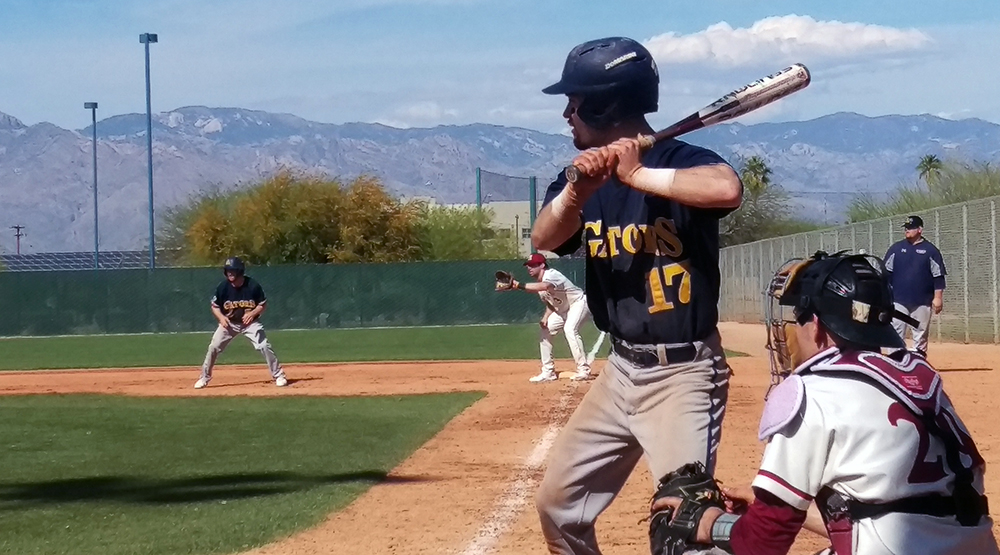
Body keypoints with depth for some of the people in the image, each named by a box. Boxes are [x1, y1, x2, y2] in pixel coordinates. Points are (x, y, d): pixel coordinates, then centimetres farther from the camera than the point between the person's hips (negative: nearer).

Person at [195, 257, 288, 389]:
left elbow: (263, 305, -7)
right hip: (229, 322, 2)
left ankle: (278, 375, -3)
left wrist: (252, 313, -24)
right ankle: (204, 378, 10)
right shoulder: (223, 287, -15)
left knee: (264, 346, -15)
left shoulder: (253, 285, -19)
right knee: (214, 347, -5)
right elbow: (214, 306, 0)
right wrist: (221, 317, -18)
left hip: (250, 322, -2)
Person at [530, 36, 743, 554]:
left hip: (684, 373, -8)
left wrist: (638, 176, -31)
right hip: (621, 369, 8)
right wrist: (577, 190, -32)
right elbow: (544, 239, -13)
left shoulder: (680, 160, -15)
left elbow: (728, 188, -38)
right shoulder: (581, 174, 5)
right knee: (558, 504, 15)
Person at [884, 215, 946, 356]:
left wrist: (938, 297, -6)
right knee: (897, 334, -3)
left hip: (922, 301, -1)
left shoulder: (930, 250, 2)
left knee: (920, 334, 4)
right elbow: (886, 273, 7)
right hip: (898, 299, 1)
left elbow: (938, 275, 0)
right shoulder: (896, 248, 7)